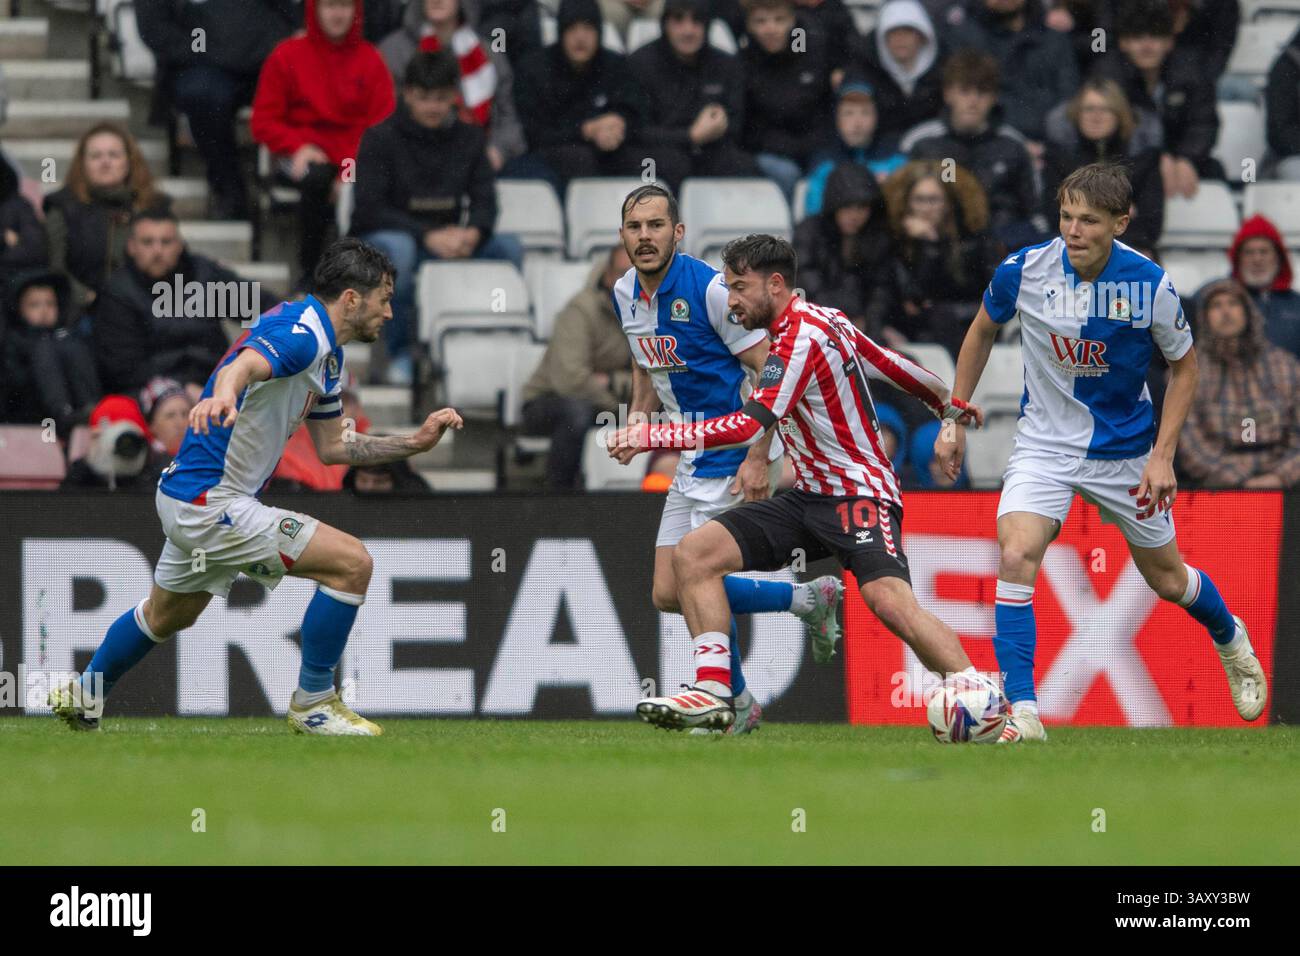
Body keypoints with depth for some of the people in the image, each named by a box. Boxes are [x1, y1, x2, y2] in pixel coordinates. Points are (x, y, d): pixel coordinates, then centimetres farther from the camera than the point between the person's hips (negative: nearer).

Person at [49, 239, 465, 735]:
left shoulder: (327, 354, 13)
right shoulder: (301, 333, -20)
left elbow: (332, 446, 21)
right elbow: (243, 366, -41)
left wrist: (416, 442, 14)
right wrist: (223, 395, -63)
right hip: (210, 502, -11)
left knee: (166, 615, 32)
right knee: (351, 561, -15)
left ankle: (83, 695, 50)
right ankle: (312, 703, -5)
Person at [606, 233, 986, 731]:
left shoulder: (801, 338, -18)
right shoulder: (821, 321, 11)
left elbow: (749, 427, -25)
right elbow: (891, 365, 24)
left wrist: (652, 436, -24)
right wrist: (949, 405, 41)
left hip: (859, 496, -10)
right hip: (811, 497, 10)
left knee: (891, 602, -32)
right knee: (694, 553, -5)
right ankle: (714, 693, -7)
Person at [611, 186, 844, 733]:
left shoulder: (710, 289, -18)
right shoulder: (625, 294, 5)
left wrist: (758, 457, -23)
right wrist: (639, 415, 5)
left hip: (737, 458, -8)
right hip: (692, 458, 8)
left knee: (697, 578, -10)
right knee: (668, 594, 4)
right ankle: (808, 599, 19)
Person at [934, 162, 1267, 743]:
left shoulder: (1150, 285, -18)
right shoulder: (1023, 271, -16)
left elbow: (1184, 367, -2)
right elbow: (982, 331, 5)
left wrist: (1163, 456, -10)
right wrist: (955, 421, 5)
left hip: (1125, 449, 0)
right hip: (1044, 443, 0)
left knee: (1166, 577, 15)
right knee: (1016, 556, -24)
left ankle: (1231, 642, 49)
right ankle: (1022, 715, -21)